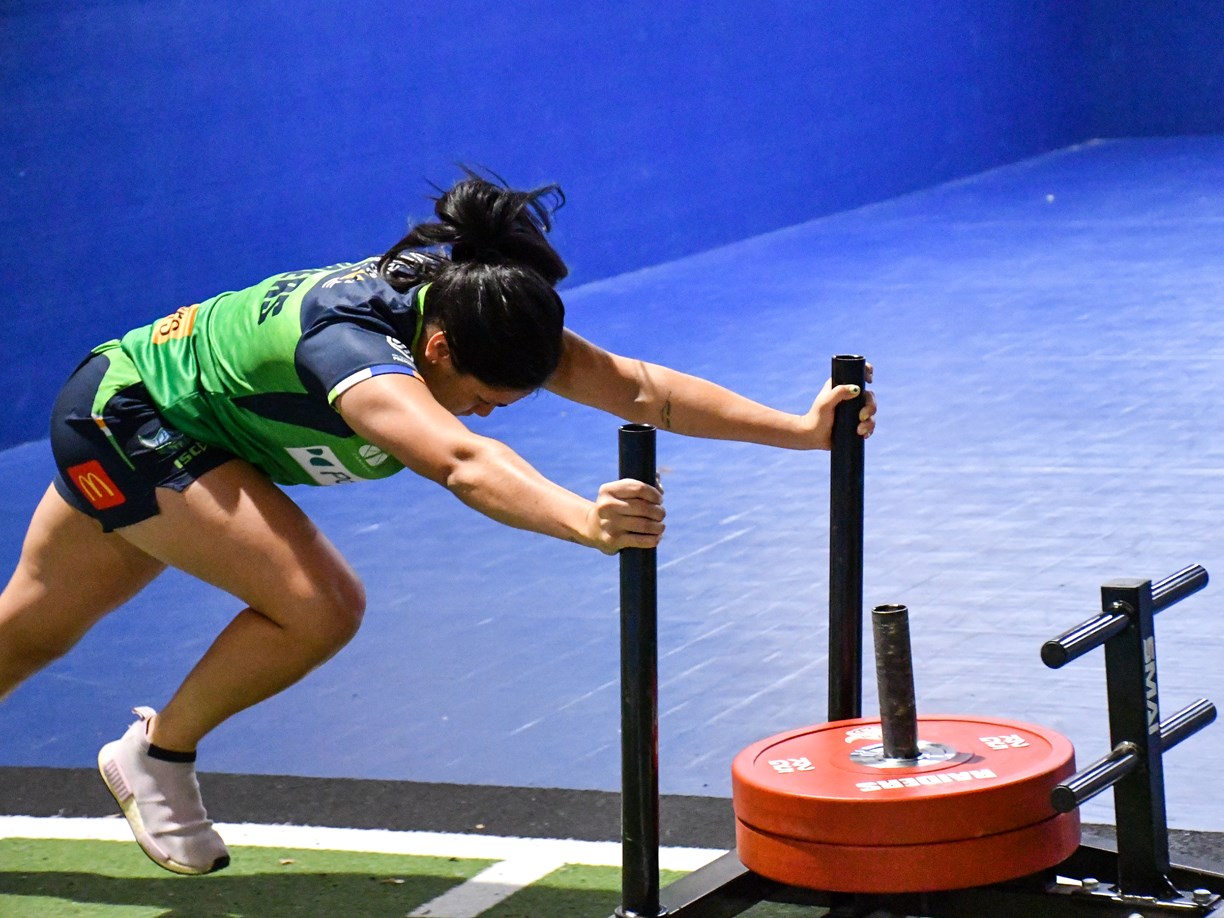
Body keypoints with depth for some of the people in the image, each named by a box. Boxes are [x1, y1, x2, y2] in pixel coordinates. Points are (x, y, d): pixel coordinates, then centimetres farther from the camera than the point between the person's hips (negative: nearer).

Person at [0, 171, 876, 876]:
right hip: (121, 417, -8)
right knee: (318, 606, -21)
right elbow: (462, 462, -60)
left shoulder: (485, 314, -19)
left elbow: (642, 386, -22)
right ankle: (156, 753, 2)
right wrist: (583, 520, -76)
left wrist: (801, 427, -31)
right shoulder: (351, 340, -42)